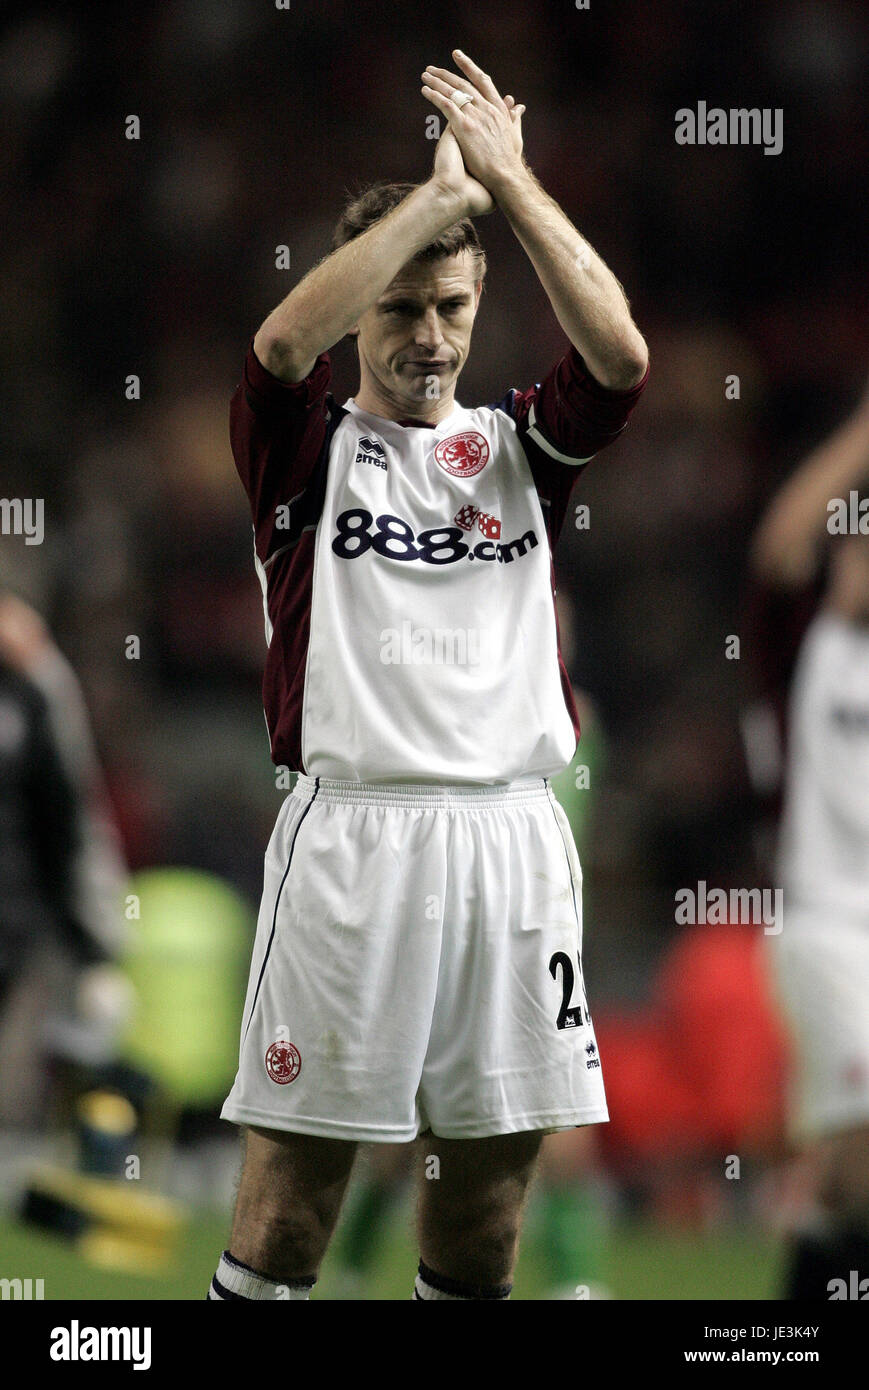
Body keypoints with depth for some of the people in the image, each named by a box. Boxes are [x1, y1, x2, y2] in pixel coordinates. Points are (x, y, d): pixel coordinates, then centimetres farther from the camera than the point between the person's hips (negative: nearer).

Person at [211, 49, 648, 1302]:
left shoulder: (516, 447, 15)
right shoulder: (311, 447, 7)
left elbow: (621, 358, -4)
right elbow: (285, 338, -15)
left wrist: (509, 179, -5)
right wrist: (443, 188, -10)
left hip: (510, 831, 3)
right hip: (354, 825, -3)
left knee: (495, 1151, 6)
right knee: (299, 1160, -5)